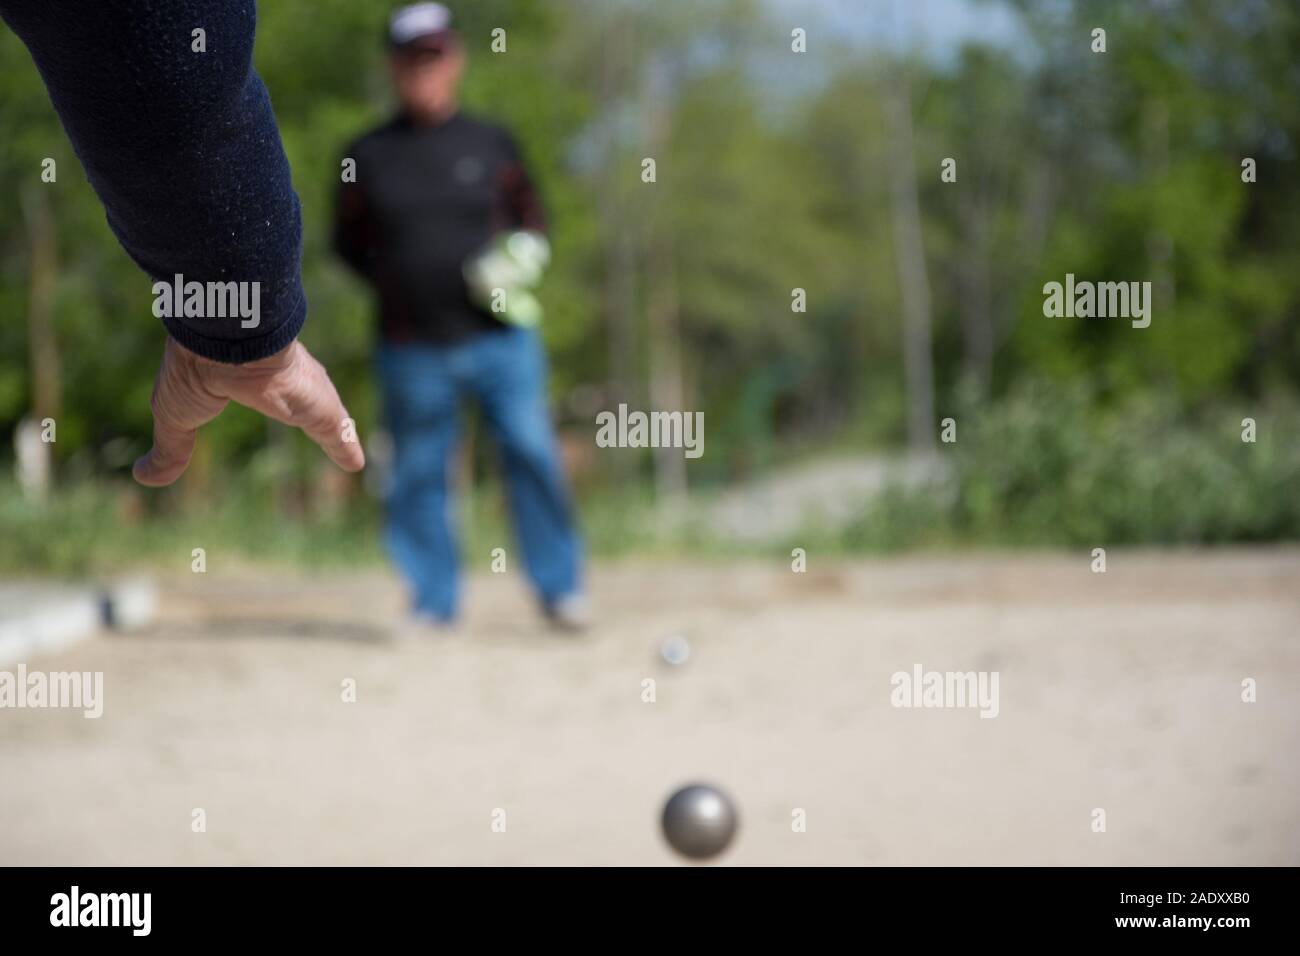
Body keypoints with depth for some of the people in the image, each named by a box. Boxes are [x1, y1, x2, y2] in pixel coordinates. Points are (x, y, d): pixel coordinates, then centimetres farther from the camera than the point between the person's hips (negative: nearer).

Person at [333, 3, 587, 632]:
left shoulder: (490, 144, 8)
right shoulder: (369, 156, 7)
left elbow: (530, 215, 16)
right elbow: (349, 242, 14)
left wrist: (524, 252, -4)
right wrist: (393, 282, 1)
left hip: (499, 337, 0)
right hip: (413, 349, 0)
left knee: (532, 455, -6)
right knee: (418, 474, 3)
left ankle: (559, 587, 4)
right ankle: (434, 600, 13)